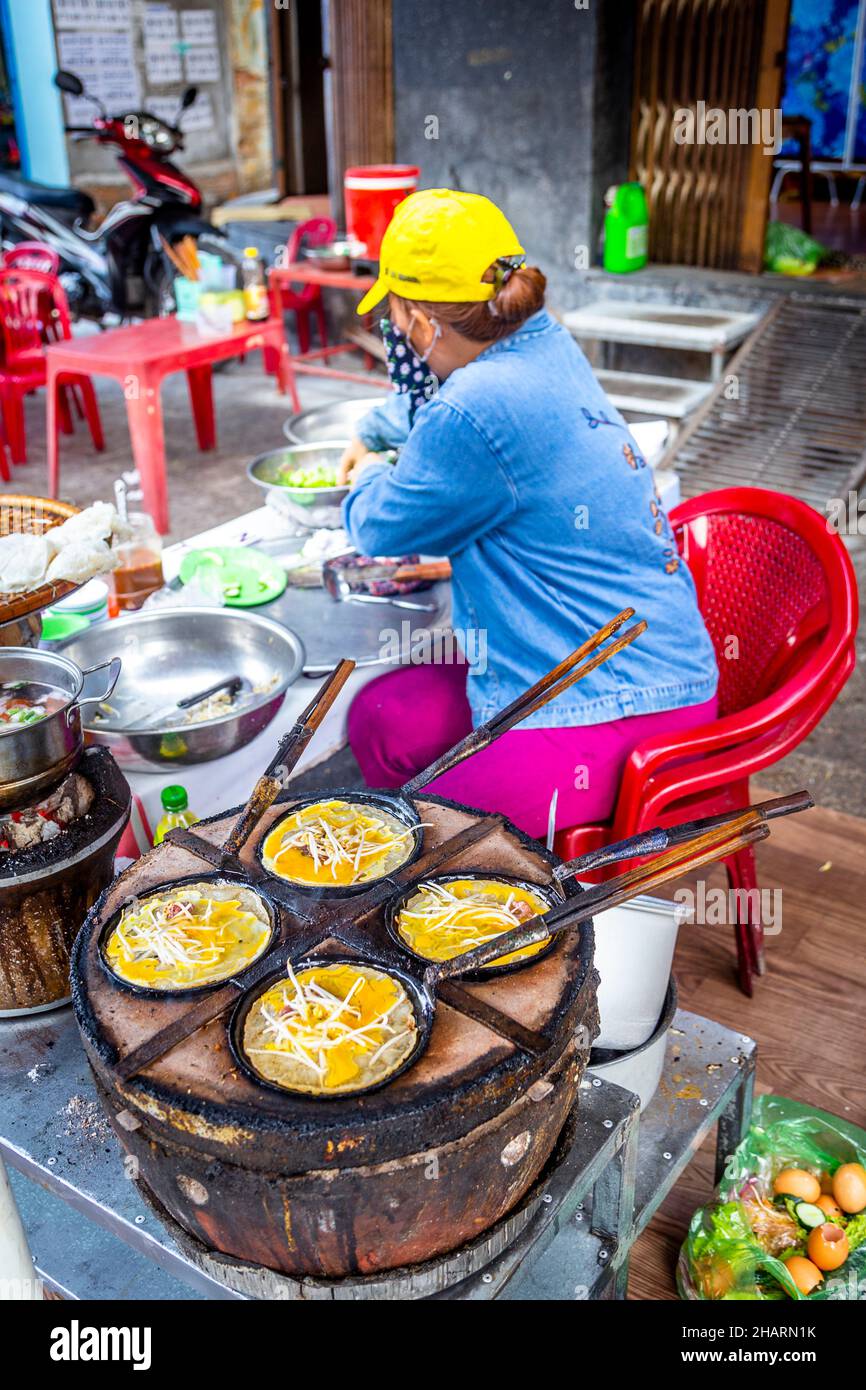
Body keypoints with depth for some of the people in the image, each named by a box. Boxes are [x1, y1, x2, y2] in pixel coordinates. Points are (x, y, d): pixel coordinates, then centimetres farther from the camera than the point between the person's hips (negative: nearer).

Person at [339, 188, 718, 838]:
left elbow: (381, 529, -6)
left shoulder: (476, 414, -24)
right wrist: (371, 433, 49)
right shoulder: (545, 346, 6)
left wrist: (372, 478, 18)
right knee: (381, 717, 12)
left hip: (609, 712, -10)